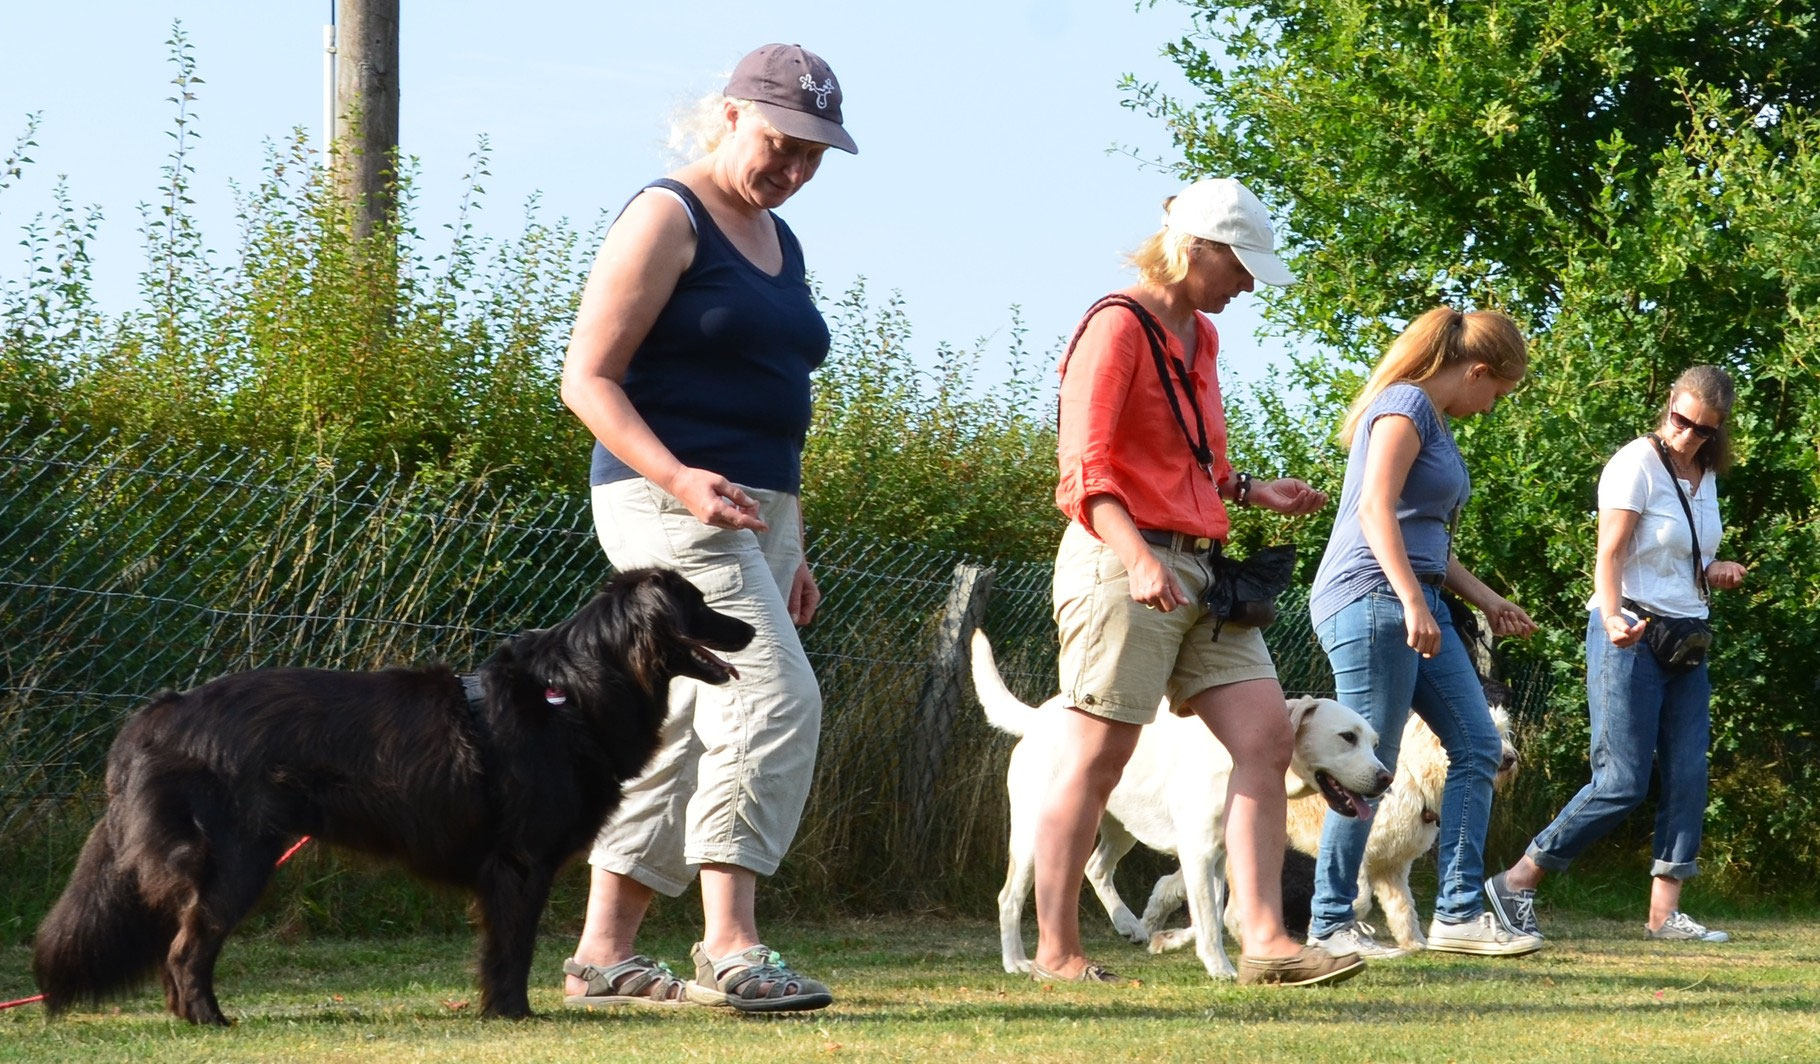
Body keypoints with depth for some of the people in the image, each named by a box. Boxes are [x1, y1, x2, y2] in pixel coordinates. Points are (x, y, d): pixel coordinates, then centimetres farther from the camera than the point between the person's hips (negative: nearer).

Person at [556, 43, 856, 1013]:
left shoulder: (779, 243, 19)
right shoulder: (669, 219, -7)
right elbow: (587, 377, -12)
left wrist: (792, 551, 21)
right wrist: (678, 478, -25)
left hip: (754, 514, 9)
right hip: (667, 501, -9)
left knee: (686, 733, 7)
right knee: (774, 699, -20)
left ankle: (600, 954, 11)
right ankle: (729, 949, -22)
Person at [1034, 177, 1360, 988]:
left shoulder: (1199, 337, 18)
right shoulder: (1118, 327, -9)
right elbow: (1085, 469, -18)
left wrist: (1253, 492, 14)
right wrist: (1137, 559, -30)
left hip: (1196, 569, 9)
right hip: (1123, 564, -9)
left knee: (1266, 738, -2)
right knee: (1095, 761, -5)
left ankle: (1263, 941, -4)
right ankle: (1056, 953, 1)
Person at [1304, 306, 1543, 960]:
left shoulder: (1437, 422, 21)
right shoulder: (1406, 405, -8)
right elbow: (1376, 509, -20)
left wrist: (1485, 599, 25)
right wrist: (1413, 600, -27)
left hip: (1415, 605, 10)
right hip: (1370, 595, -10)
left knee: (1477, 746, 4)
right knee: (1370, 766, -7)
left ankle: (1458, 915, 4)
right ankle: (1330, 924, -1)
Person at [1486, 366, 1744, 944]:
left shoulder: (1703, 475, 13)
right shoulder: (1636, 465, -10)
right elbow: (1609, 556, -17)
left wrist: (1719, 571, 2)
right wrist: (1614, 620, -34)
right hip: (1632, 634, -8)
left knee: (1688, 777, -3)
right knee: (1622, 783, -10)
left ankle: (1664, 911, -2)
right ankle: (1516, 884, 0)